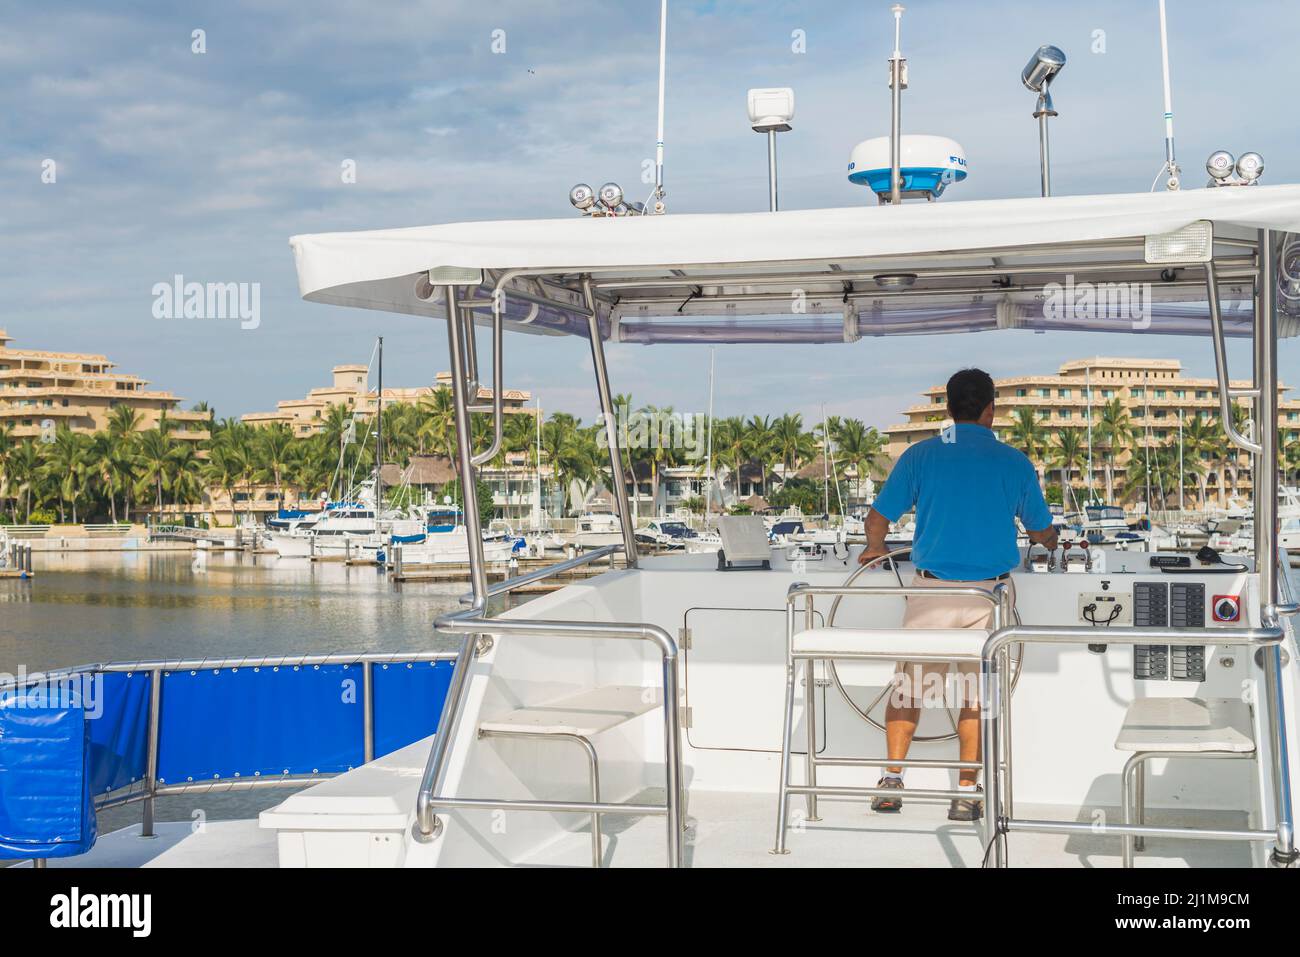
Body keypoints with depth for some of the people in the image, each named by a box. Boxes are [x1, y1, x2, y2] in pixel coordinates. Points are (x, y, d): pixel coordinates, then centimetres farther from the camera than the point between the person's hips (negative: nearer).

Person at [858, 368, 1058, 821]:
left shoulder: (920, 455, -1)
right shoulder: (1014, 462, 2)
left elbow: (878, 517, 0)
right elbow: (1040, 532, 14)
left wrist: (874, 549, 22)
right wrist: (1050, 540, 38)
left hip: (931, 589, 0)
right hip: (989, 592, 0)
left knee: (909, 683, 11)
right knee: (976, 694, 9)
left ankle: (891, 781, 9)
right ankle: (967, 794, 11)